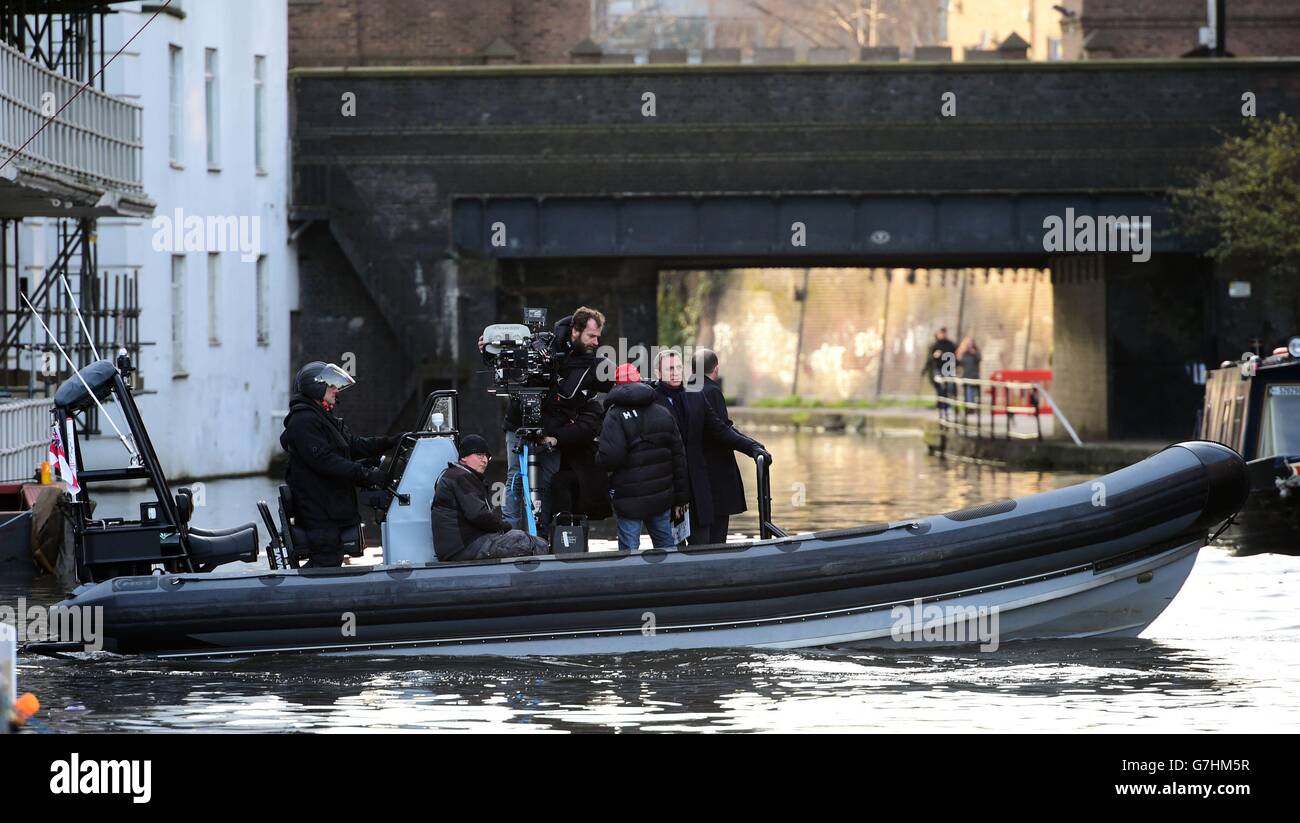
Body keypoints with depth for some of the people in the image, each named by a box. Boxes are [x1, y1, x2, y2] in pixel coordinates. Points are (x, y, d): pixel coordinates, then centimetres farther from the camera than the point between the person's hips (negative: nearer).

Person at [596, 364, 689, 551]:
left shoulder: (615, 416, -10)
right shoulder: (664, 414, 8)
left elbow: (609, 458, -21)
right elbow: (679, 460, 11)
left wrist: (599, 456, 4)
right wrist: (680, 499, 17)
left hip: (628, 499, -5)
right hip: (661, 496, 5)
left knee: (629, 548, -2)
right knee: (666, 545, 15)